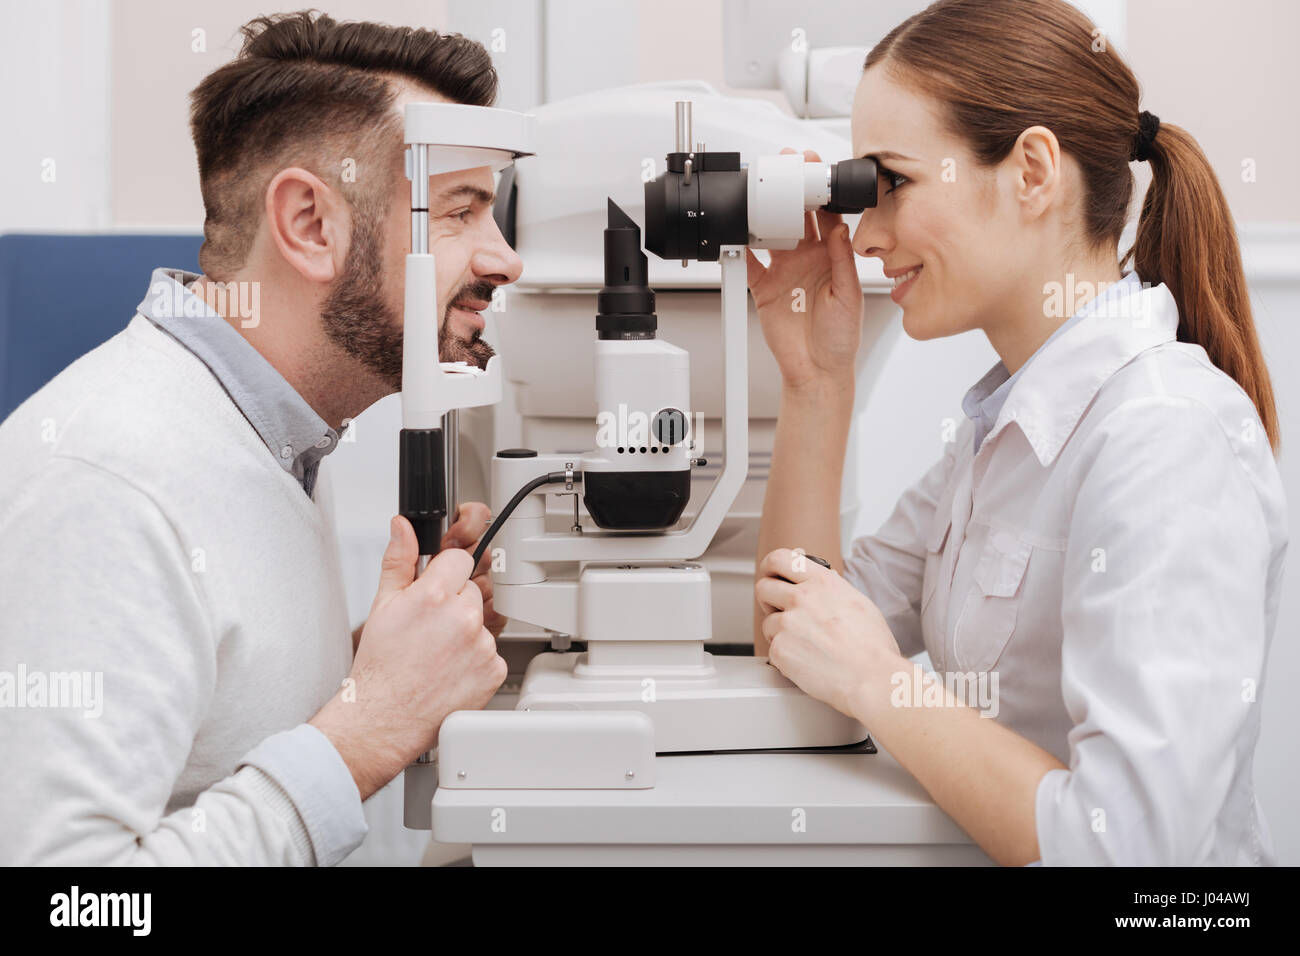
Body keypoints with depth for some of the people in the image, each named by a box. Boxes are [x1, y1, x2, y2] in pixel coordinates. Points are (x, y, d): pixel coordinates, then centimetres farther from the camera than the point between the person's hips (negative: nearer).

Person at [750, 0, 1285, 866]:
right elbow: (796, 639, 9)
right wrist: (817, 380, 2)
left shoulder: (1170, 443, -19)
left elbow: (1126, 843, -26)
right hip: (972, 851, 7)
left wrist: (876, 680, -17)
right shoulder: (1010, 417, 8)